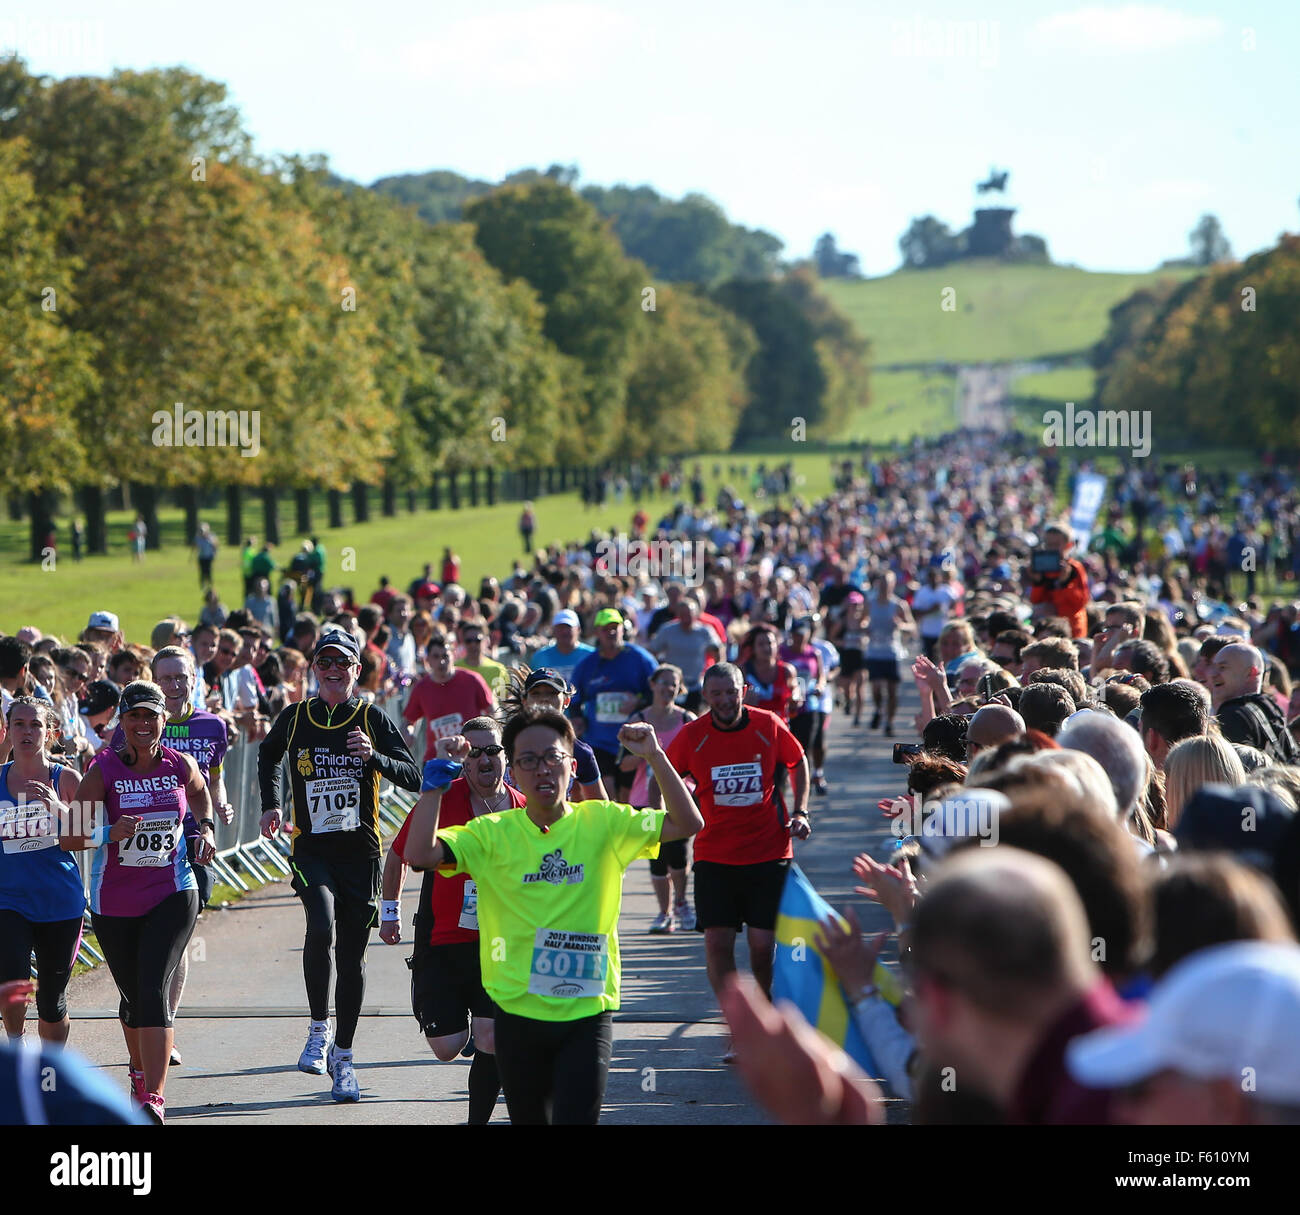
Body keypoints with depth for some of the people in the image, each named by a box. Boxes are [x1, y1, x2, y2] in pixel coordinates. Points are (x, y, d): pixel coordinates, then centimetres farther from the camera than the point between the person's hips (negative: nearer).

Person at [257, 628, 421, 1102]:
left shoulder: (373, 720, 0)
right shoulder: (295, 718, 5)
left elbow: (414, 778, -6)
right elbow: (268, 754, 27)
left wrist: (375, 757, -22)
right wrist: (270, 805, 16)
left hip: (360, 850, 0)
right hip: (310, 847, 0)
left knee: (352, 953, 4)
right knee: (321, 926, -26)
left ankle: (342, 1056, 18)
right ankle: (319, 1028, -8)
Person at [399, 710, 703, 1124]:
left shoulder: (602, 823, -1)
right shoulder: (493, 834, -3)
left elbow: (687, 823, -6)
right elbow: (420, 854, -15)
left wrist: (655, 757, -16)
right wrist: (440, 775, -18)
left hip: (587, 1012, -1)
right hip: (518, 1013, 1)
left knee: (576, 1119, -12)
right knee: (529, 1119, 15)